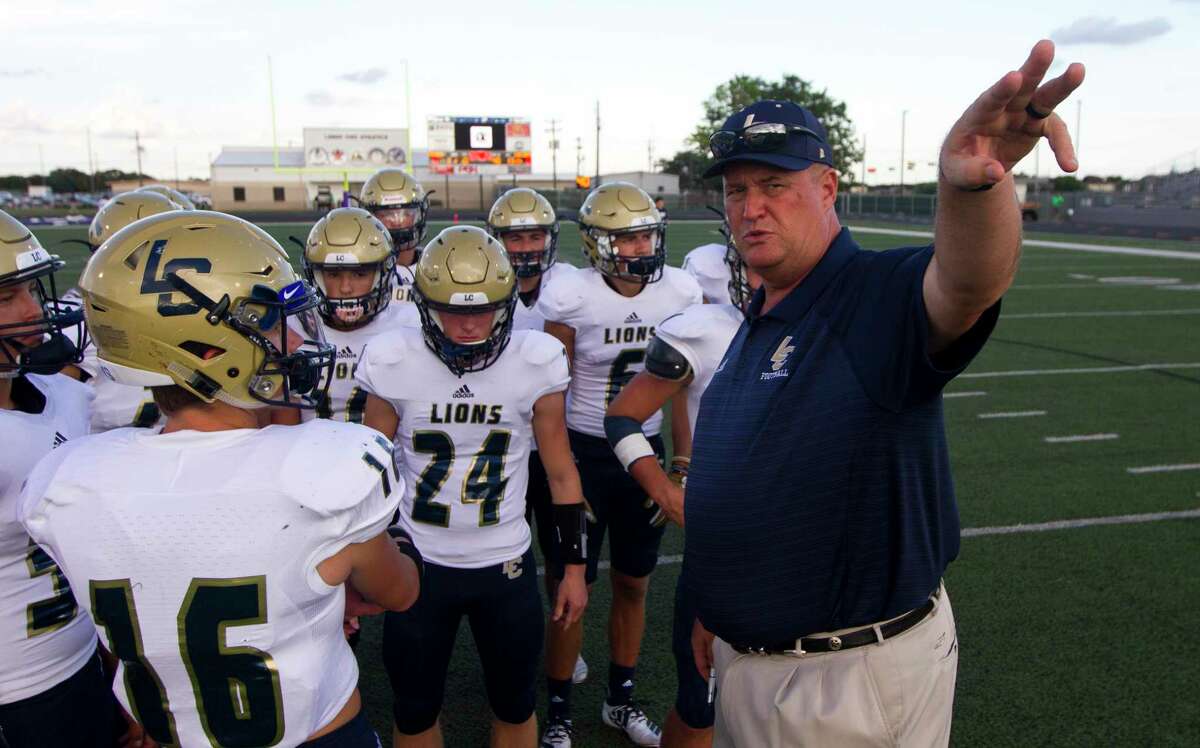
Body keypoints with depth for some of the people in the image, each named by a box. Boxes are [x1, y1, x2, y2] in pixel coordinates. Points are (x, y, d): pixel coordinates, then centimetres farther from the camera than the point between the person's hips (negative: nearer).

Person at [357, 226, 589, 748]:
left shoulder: (535, 362, -11)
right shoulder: (394, 363, -11)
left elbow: (561, 471, -1)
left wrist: (574, 566, 3)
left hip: (507, 566, 0)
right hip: (417, 565, 0)